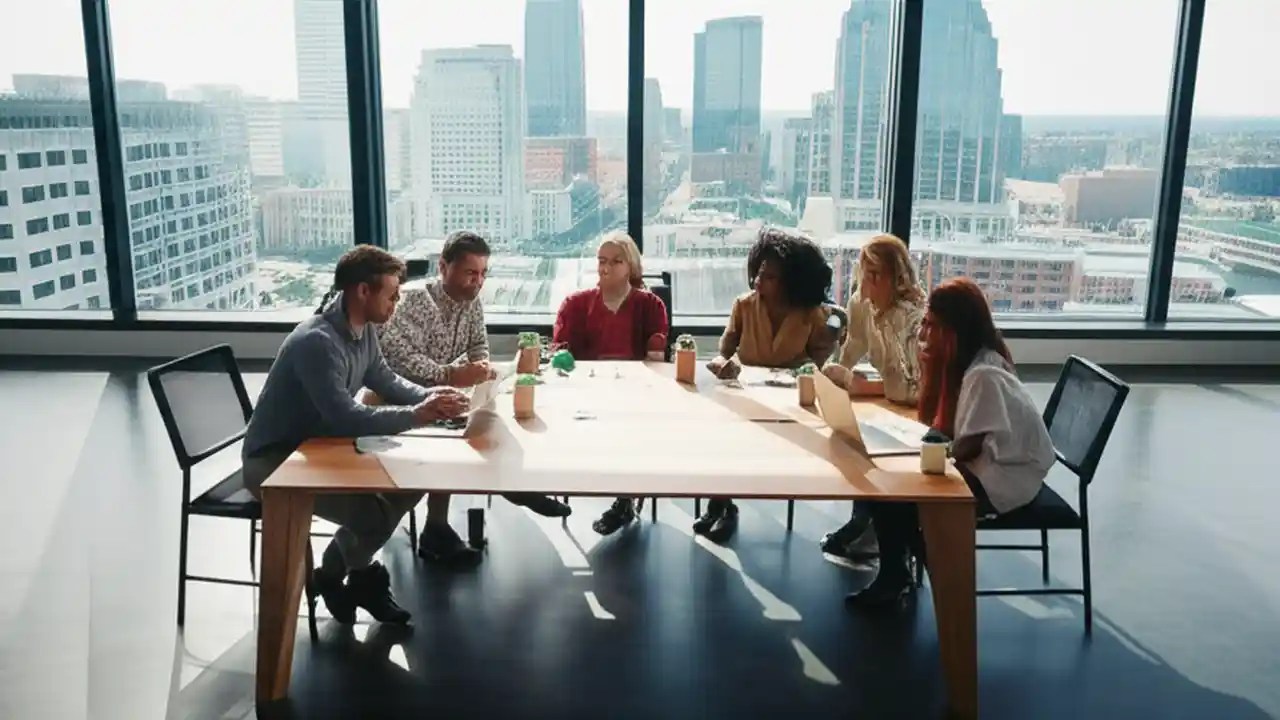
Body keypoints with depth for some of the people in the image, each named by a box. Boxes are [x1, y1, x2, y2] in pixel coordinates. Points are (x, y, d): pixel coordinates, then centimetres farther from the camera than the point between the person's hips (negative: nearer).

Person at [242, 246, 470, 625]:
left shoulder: (362, 329, -1)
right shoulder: (316, 341, -29)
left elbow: (386, 380, 12)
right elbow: (345, 417, -37)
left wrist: (429, 396, -6)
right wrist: (417, 416, -32)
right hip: (273, 461, -9)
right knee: (373, 514, -25)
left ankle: (356, 573, 11)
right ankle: (333, 575, 11)